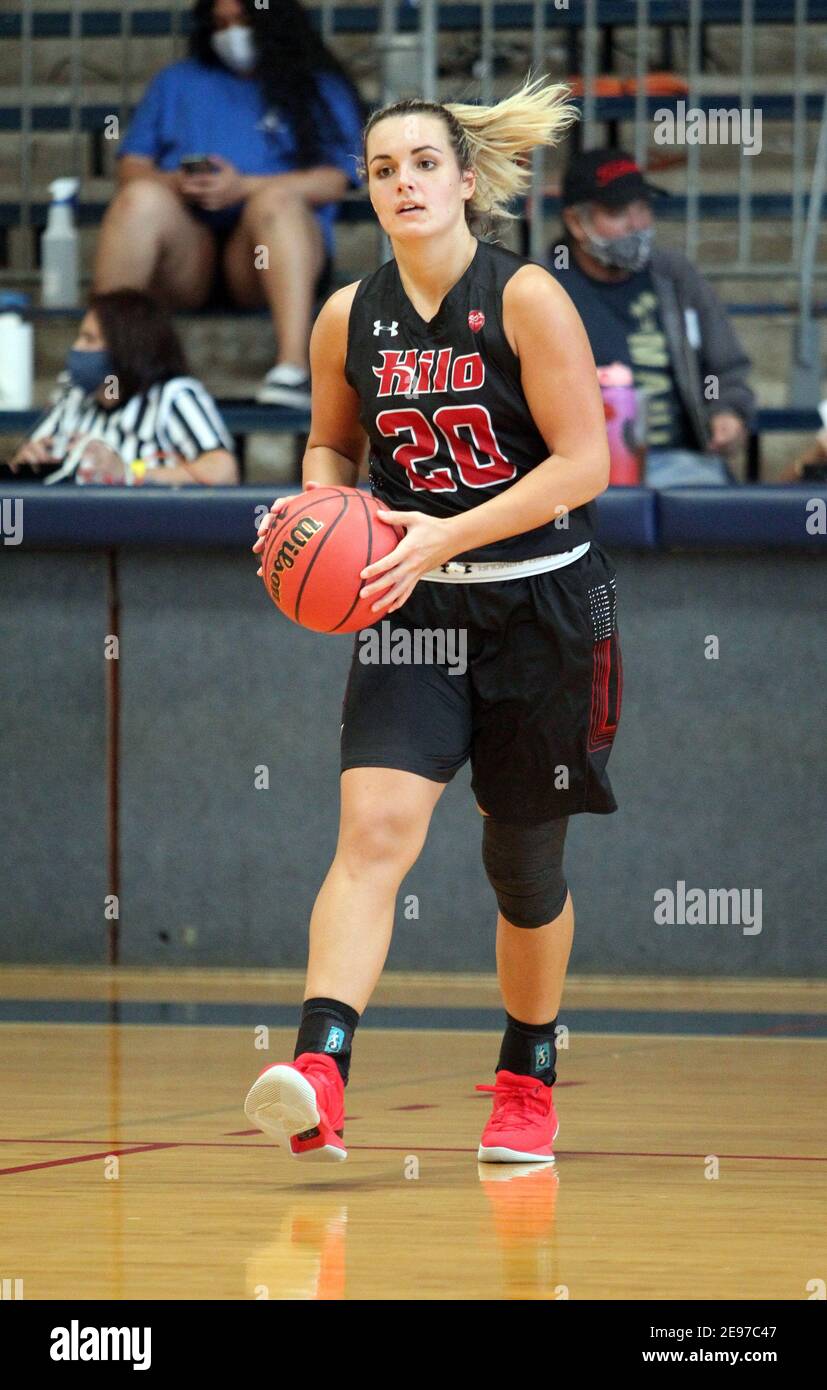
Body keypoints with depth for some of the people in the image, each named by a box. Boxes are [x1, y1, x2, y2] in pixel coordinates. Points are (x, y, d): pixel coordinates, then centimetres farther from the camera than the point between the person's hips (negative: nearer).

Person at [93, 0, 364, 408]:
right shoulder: (177, 83, 28)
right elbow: (132, 167, 16)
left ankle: (293, 367, -52)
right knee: (141, 199, -30)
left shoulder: (319, 88, 19)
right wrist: (173, 184, -8)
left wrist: (244, 187, -13)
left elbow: (333, 180, 2)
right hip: (183, 256, 2)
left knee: (277, 199, -35)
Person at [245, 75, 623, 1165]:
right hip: (415, 607, 2)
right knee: (374, 829, -19)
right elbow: (333, 443, 20)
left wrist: (446, 535, -22)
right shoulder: (349, 319, 1)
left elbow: (584, 463, -15)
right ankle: (318, 1074, -32)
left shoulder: (526, 299, -12)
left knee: (525, 863, 10)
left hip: (540, 605, -2)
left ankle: (528, 1080, 33)